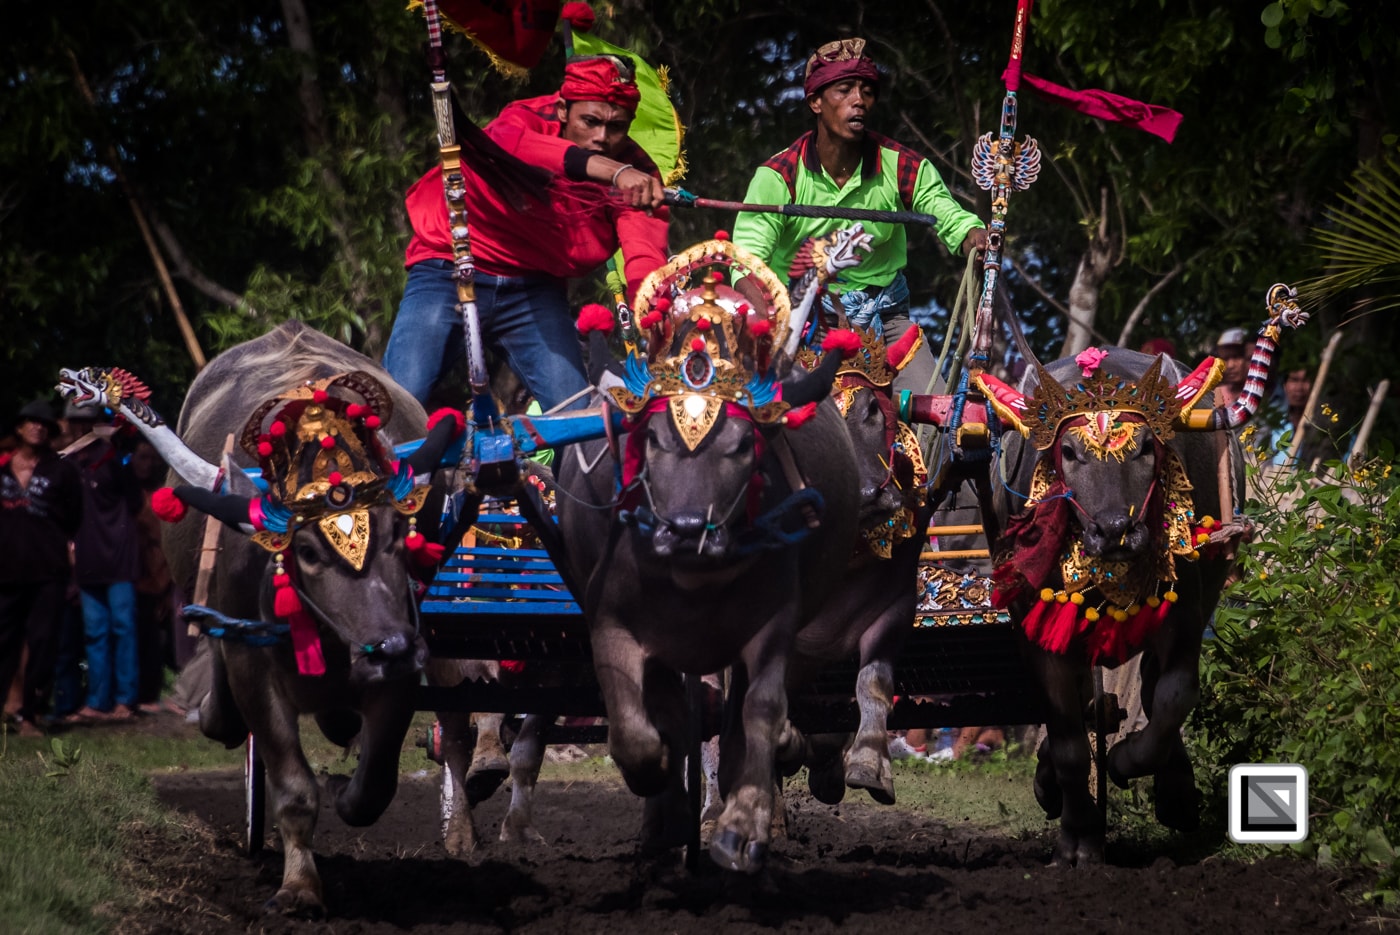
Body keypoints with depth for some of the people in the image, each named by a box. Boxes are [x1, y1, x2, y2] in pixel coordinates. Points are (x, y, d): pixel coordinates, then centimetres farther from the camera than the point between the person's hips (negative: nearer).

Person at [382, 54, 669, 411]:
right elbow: (512, 144, -45)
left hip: (534, 291, 3)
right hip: (449, 276, -3)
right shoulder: (527, 121, -18)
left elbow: (646, 260, -26)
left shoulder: (635, 176, -11)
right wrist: (612, 172, -59)